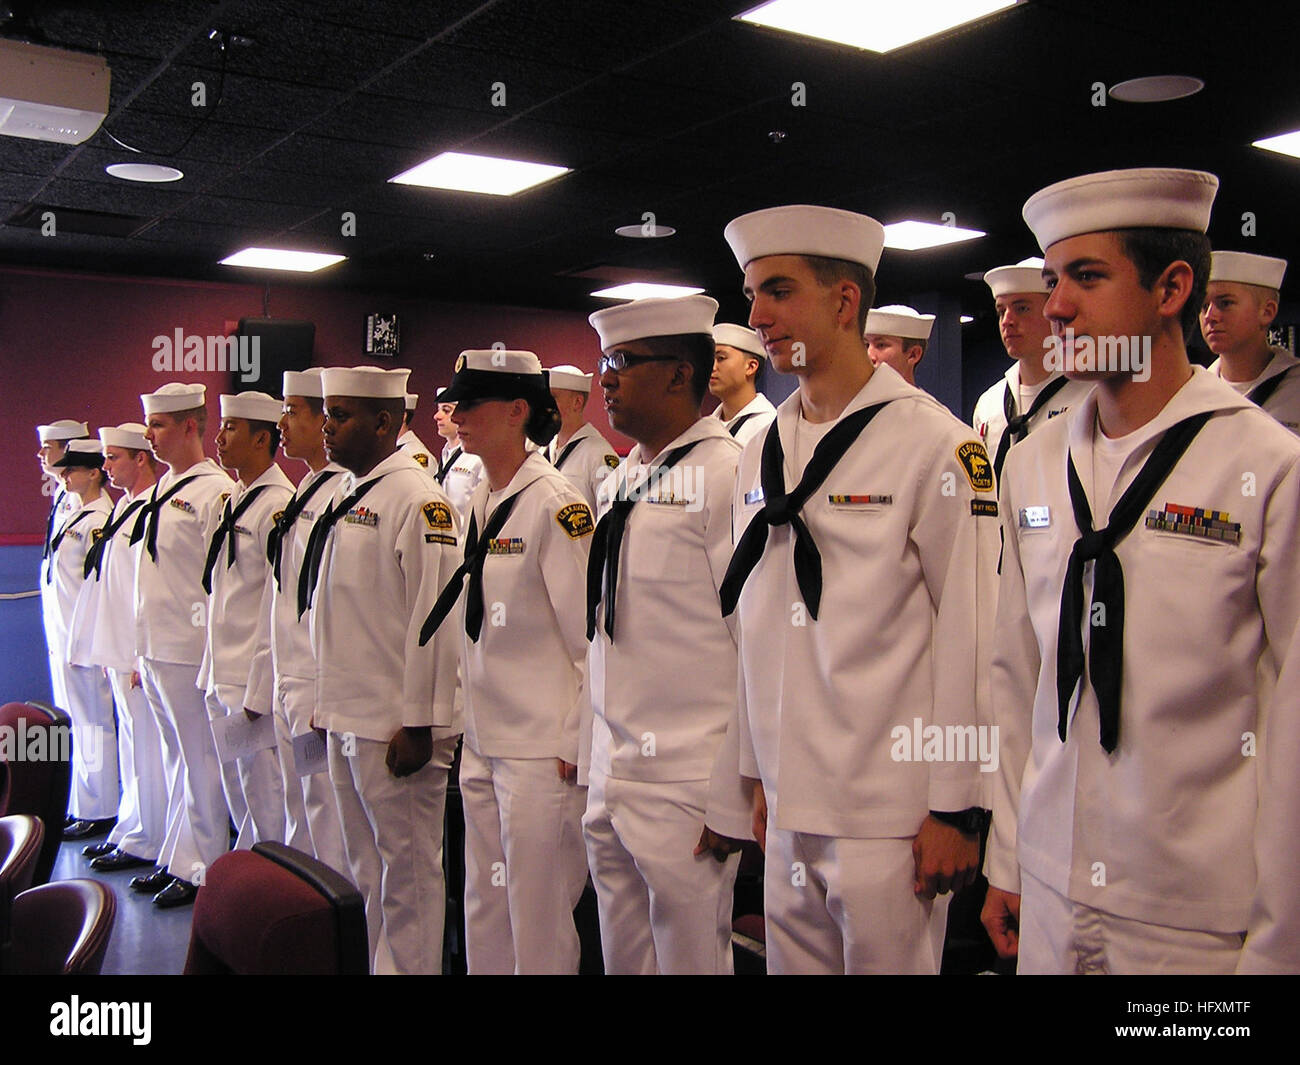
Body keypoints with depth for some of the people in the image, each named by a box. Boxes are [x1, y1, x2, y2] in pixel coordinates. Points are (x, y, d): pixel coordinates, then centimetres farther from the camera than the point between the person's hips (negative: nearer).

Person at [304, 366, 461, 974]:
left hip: (393, 725, -9)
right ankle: (369, 963, 31)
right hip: (345, 717, 9)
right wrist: (327, 698, 17)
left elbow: (433, 616, -18)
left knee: (407, 867, 3)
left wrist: (419, 723, -18)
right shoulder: (344, 496, 13)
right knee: (363, 866, 19)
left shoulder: (416, 499, -14)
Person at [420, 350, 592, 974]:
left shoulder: (556, 504, -13)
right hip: (482, 741, 8)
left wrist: (578, 745, -12)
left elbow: (590, 634, -13)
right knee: (484, 909, 16)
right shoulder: (476, 505, 10)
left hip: (541, 749, -7)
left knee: (538, 920, 3)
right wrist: (465, 719, 15)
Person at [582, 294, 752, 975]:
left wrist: (730, 803, -15)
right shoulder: (618, 485, 12)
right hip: (608, 784, 8)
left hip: (686, 791, -7)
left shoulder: (728, 476, -12)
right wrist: (591, 760, 14)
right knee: (623, 957, 16)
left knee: (691, 957, 5)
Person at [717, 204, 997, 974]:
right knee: (793, 960, 17)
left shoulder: (934, 443, -11)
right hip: (789, 809, 6)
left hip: (890, 816, -6)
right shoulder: (761, 455, 9)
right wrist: (760, 774, 14)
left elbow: (969, 635, -12)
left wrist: (956, 807, -11)